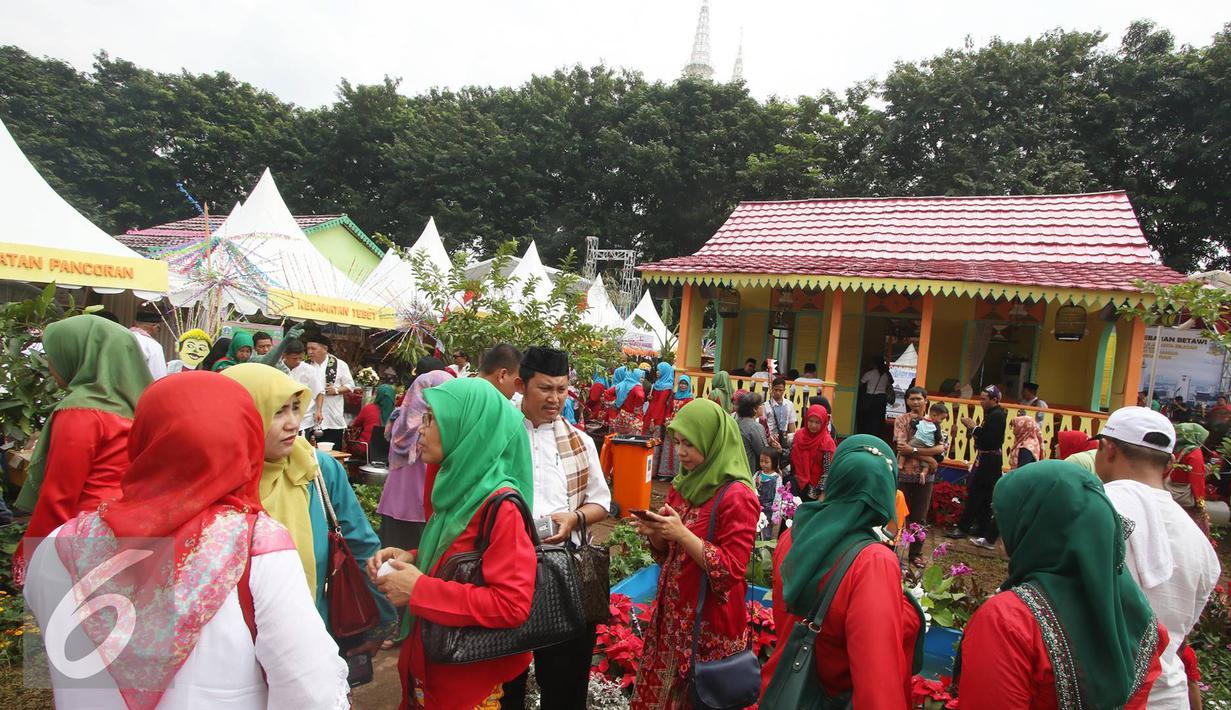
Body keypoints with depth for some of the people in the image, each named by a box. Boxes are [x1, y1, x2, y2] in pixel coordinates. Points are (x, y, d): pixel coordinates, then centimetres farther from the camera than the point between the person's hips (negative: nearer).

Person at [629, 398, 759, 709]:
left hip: (709, 623, -7)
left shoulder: (736, 496, -17)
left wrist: (682, 534, -25)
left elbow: (731, 569, -20)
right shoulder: (684, 484, 6)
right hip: (672, 612, 7)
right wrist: (654, 532, -7)